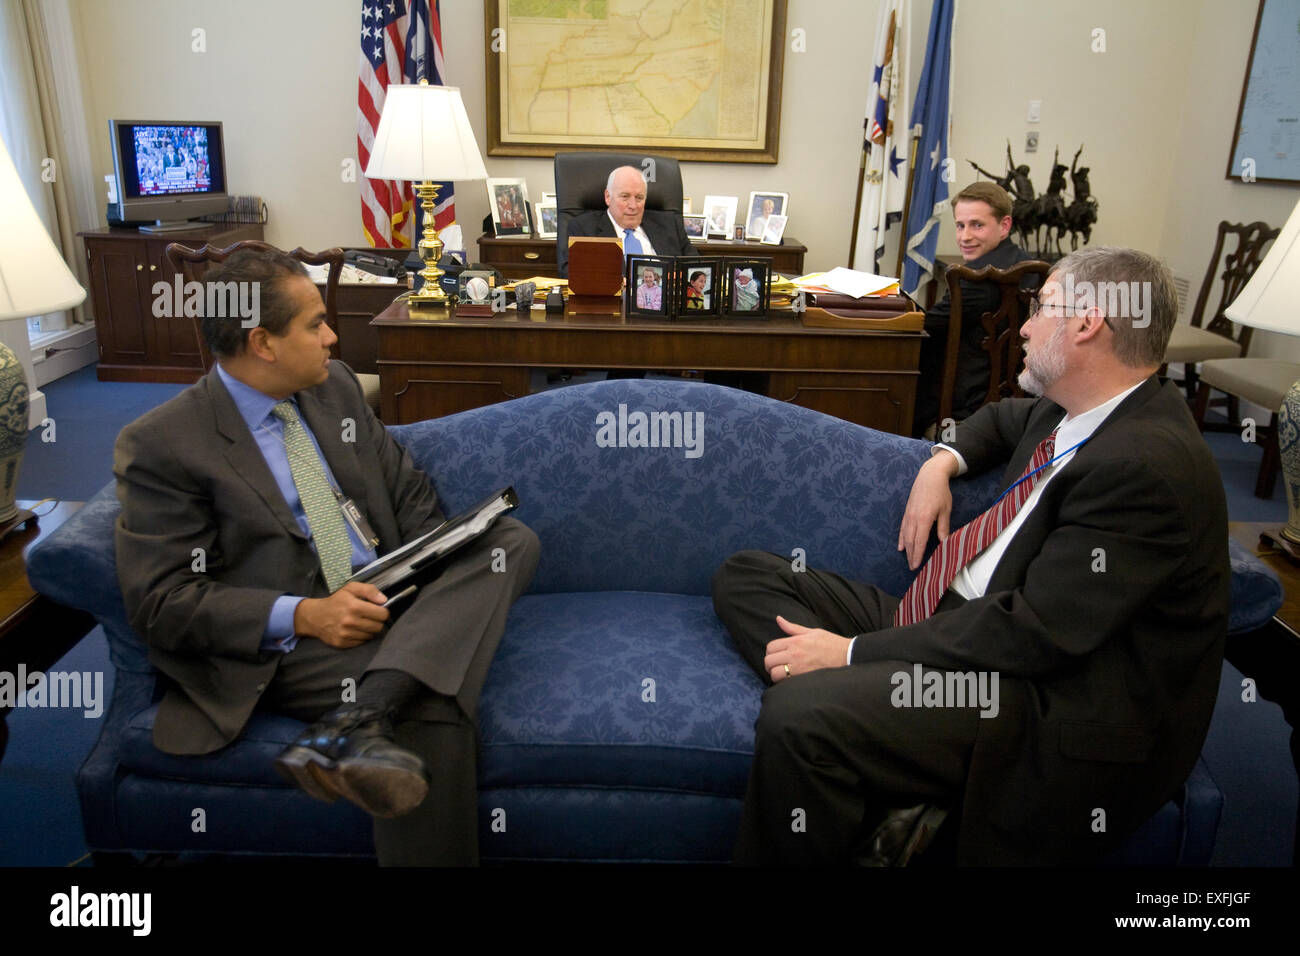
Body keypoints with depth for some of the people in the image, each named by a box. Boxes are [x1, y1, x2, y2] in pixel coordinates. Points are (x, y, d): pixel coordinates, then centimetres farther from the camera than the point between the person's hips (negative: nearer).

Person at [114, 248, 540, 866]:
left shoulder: (335, 386, 10)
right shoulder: (159, 446, -8)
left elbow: (406, 488, 16)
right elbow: (160, 601, -10)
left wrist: (436, 567, -5)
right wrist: (301, 615, -22)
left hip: (393, 600, 8)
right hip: (290, 646, -8)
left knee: (512, 540, -19)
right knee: (432, 711, -34)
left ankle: (355, 723, -32)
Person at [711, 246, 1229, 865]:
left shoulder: (1147, 465, -20)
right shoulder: (1077, 413, 10)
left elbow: (1034, 631, -24)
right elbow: (1003, 418, 34)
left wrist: (853, 651, -19)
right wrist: (943, 462, 12)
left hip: (1056, 707, -11)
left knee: (797, 714, -37)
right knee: (744, 578, 5)